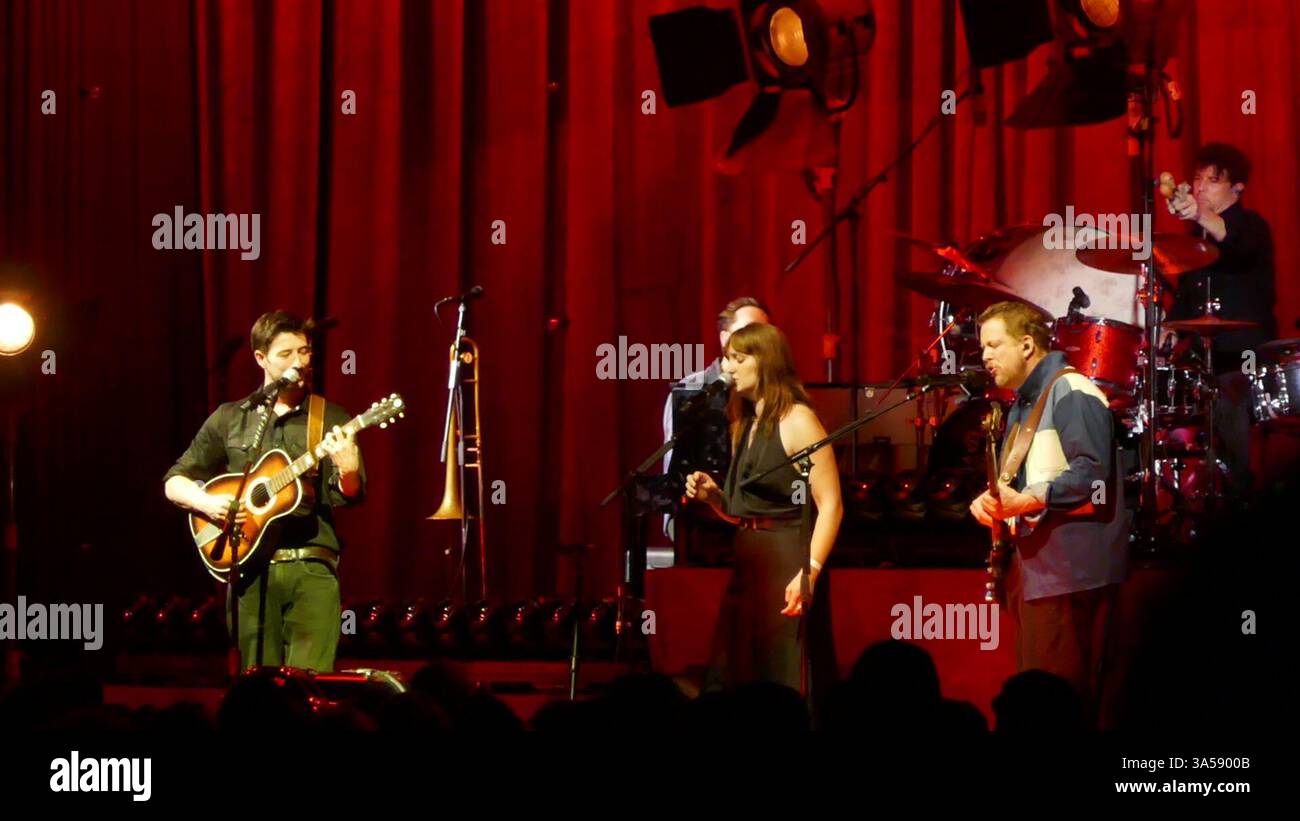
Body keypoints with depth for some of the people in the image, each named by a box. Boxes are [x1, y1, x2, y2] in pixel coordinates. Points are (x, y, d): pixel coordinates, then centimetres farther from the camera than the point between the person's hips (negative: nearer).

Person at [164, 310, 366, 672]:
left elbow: (350, 496, -1)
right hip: (249, 566, 1)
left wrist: (348, 473, -24)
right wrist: (206, 503, -6)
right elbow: (174, 482, 15)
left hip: (312, 568, -1)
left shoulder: (331, 421, 8)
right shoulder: (230, 419, 11)